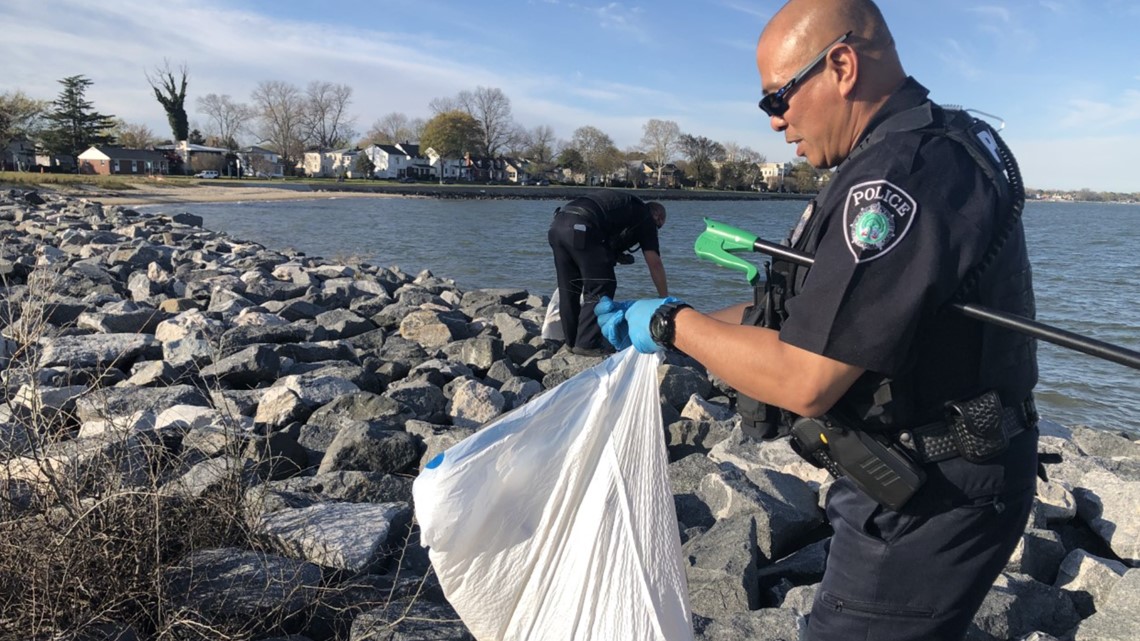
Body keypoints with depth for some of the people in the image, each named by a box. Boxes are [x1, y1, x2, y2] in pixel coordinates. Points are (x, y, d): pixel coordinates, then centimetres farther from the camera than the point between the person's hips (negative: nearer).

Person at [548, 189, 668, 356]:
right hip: (581, 229, -8)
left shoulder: (625, 202, 35)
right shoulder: (645, 217, 14)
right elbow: (654, 263, 10)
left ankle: (572, 341, 25)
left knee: (568, 289, 16)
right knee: (601, 287, 3)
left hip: (557, 224, 8)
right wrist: (665, 298, 16)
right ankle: (586, 343, 2)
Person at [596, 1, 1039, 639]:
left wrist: (673, 324, -14)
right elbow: (805, 310, 11)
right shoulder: (930, 149, 9)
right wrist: (647, 323, 8)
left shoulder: (901, 176, -26)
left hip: (929, 508, -10)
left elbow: (804, 382, -28)